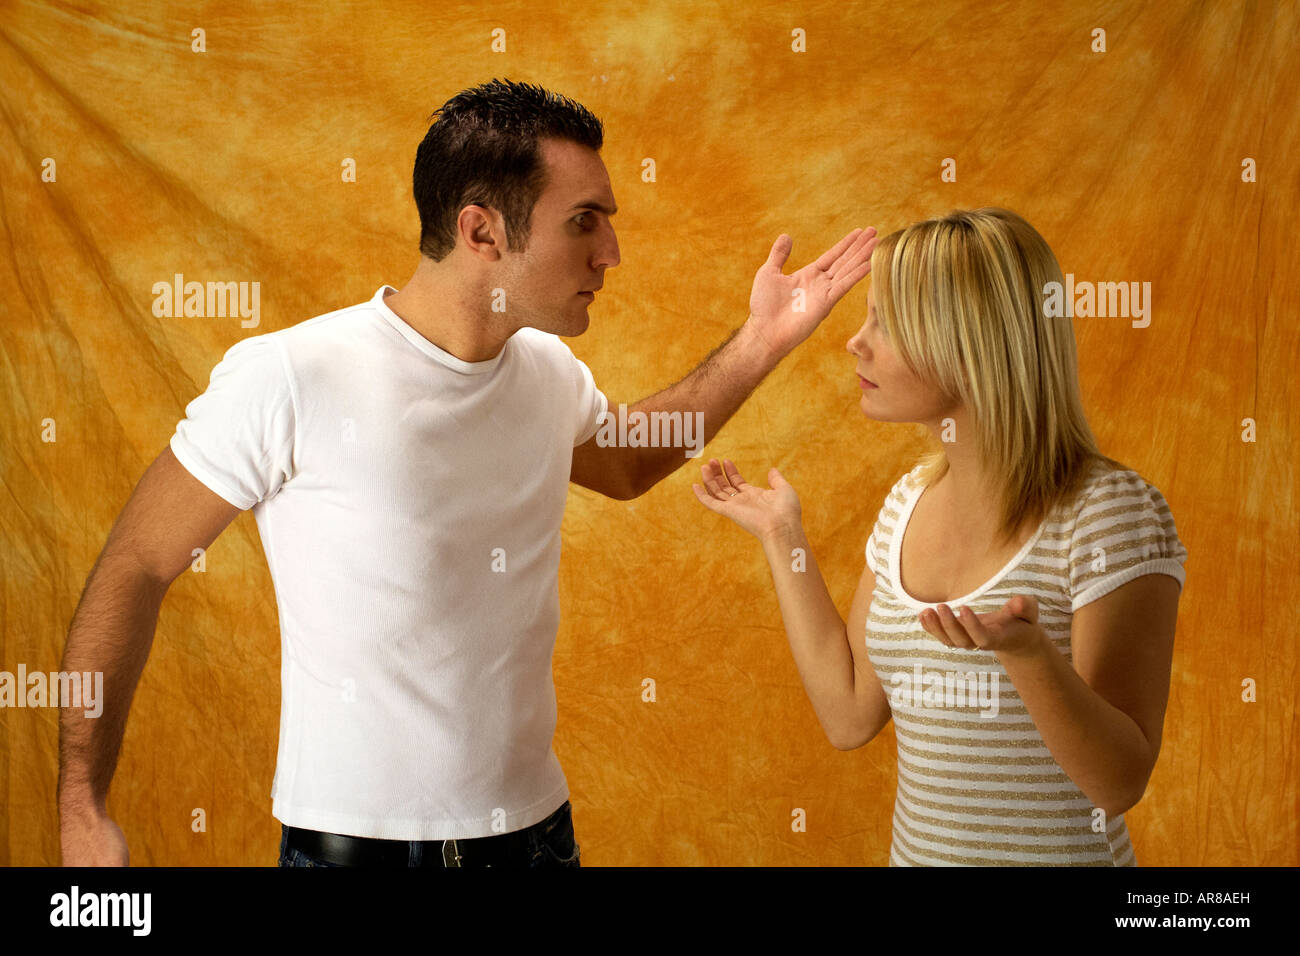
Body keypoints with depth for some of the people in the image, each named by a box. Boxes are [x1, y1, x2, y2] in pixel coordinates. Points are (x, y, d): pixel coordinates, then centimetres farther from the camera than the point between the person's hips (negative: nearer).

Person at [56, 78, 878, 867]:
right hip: (350, 837, -5)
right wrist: (84, 811, -11)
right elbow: (135, 567, -10)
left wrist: (762, 343, 12)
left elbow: (627, 465, 22)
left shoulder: (552, 373, 0)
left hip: (534, 821, 6)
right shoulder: (287, 379, -19)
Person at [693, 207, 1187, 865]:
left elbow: (1121, 784, -20)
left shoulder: (1108, 511, -19)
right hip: (917, 850, 6)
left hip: (1055, 854, -6)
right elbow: (849, 716, 2)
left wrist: (1028, 652, -36)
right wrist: (782, 537, 2)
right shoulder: (910, 501, 1)